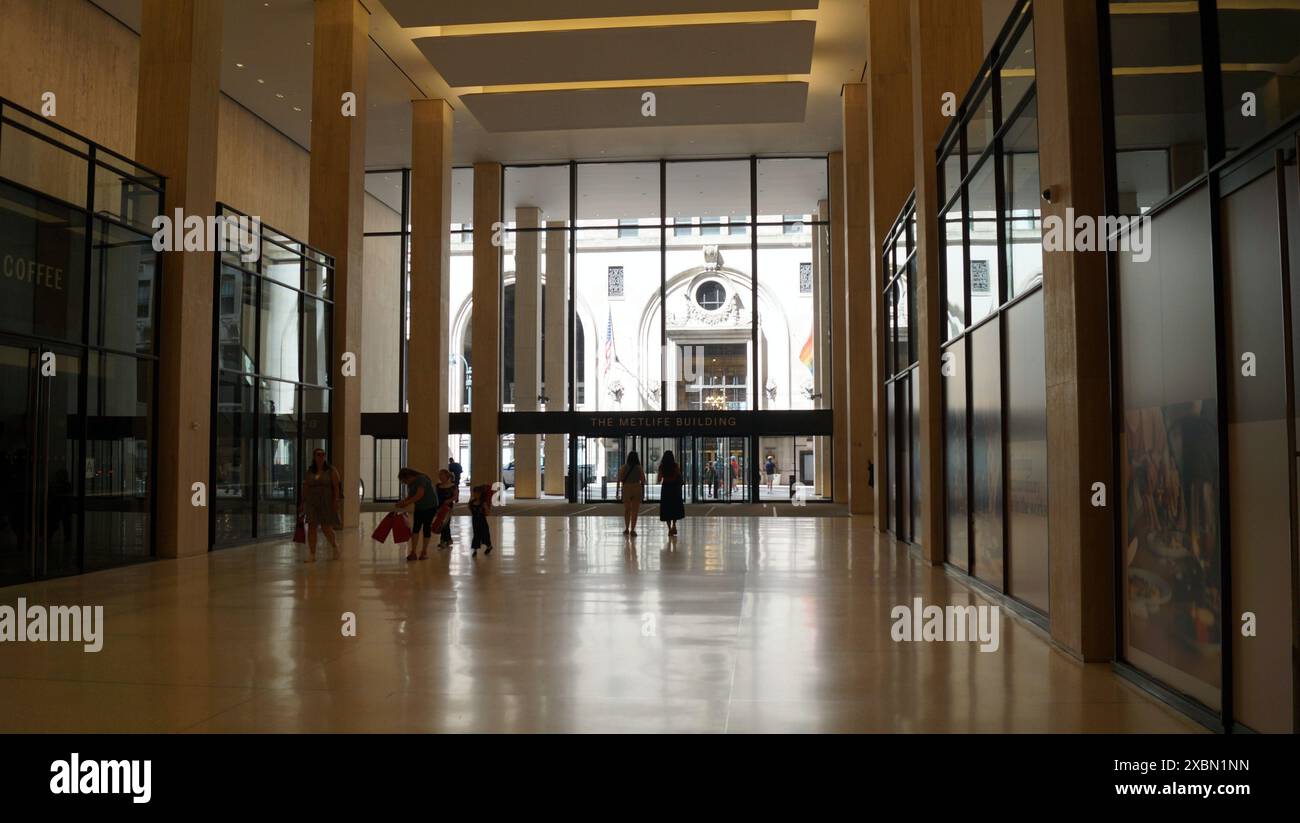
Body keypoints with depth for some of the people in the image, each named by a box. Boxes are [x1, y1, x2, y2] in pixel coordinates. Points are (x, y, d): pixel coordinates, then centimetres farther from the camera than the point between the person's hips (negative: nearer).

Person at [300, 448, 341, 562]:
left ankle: (335, 546, 25)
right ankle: (312, 554, 1)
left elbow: (336, 487, -5)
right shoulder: (309, 472, 10)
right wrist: (302, 503, 8)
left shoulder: (331, 471, 0)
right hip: (312, 503, 3)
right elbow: (305, 488, 11)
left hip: (326, 502, -3)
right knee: (311, 527, -2)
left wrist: (335, 501, -13)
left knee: (326, 528, -3)